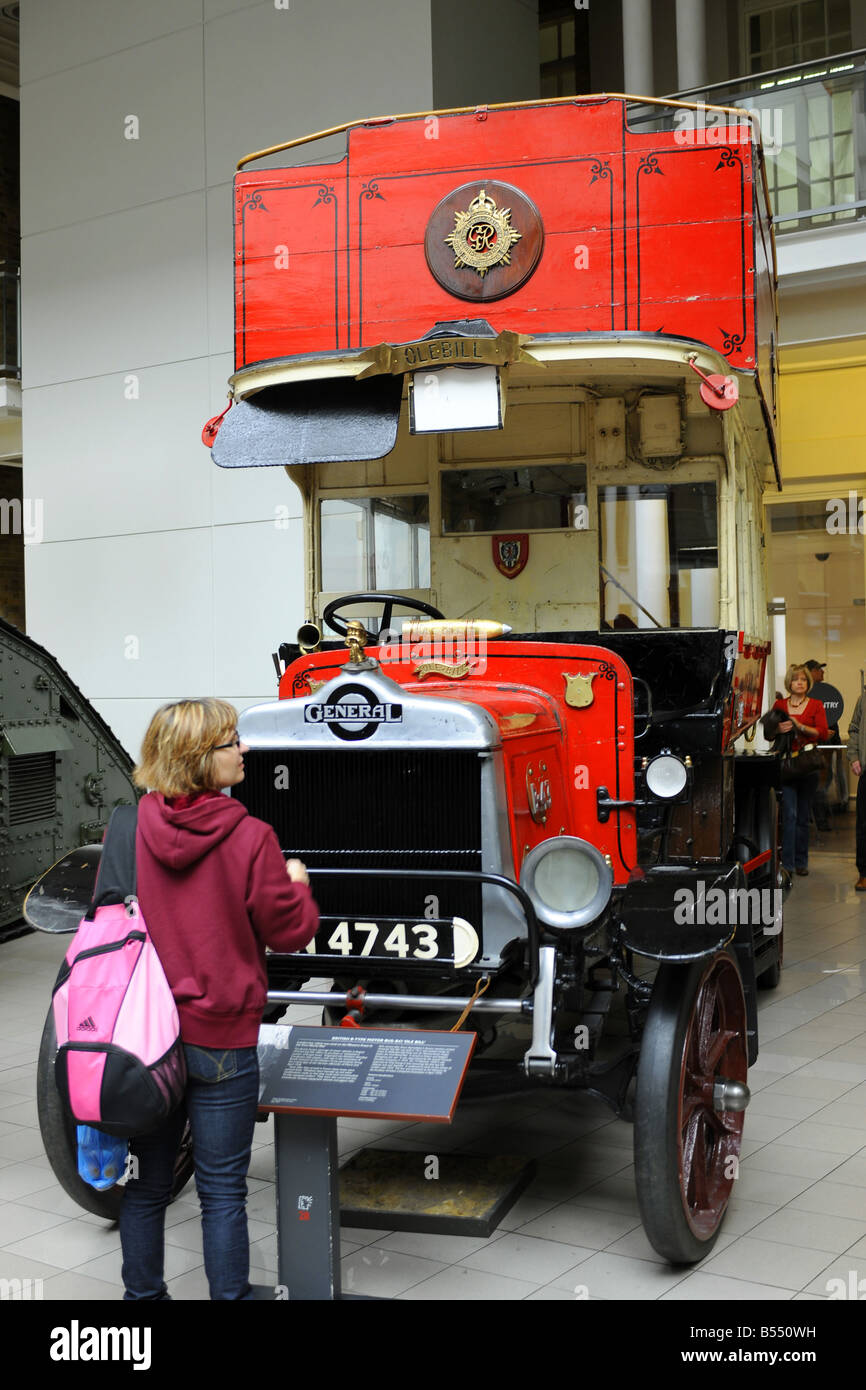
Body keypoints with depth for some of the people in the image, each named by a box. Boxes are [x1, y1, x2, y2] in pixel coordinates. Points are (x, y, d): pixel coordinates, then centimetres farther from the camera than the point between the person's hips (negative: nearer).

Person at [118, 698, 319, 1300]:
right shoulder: (249, 838, -18)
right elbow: (290, 932, -11)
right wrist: (296, 884, 9)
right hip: (221, 1039, -4)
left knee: (146, 1183, 19)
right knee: (223, 1191, 8)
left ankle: (143, 1294, 32)